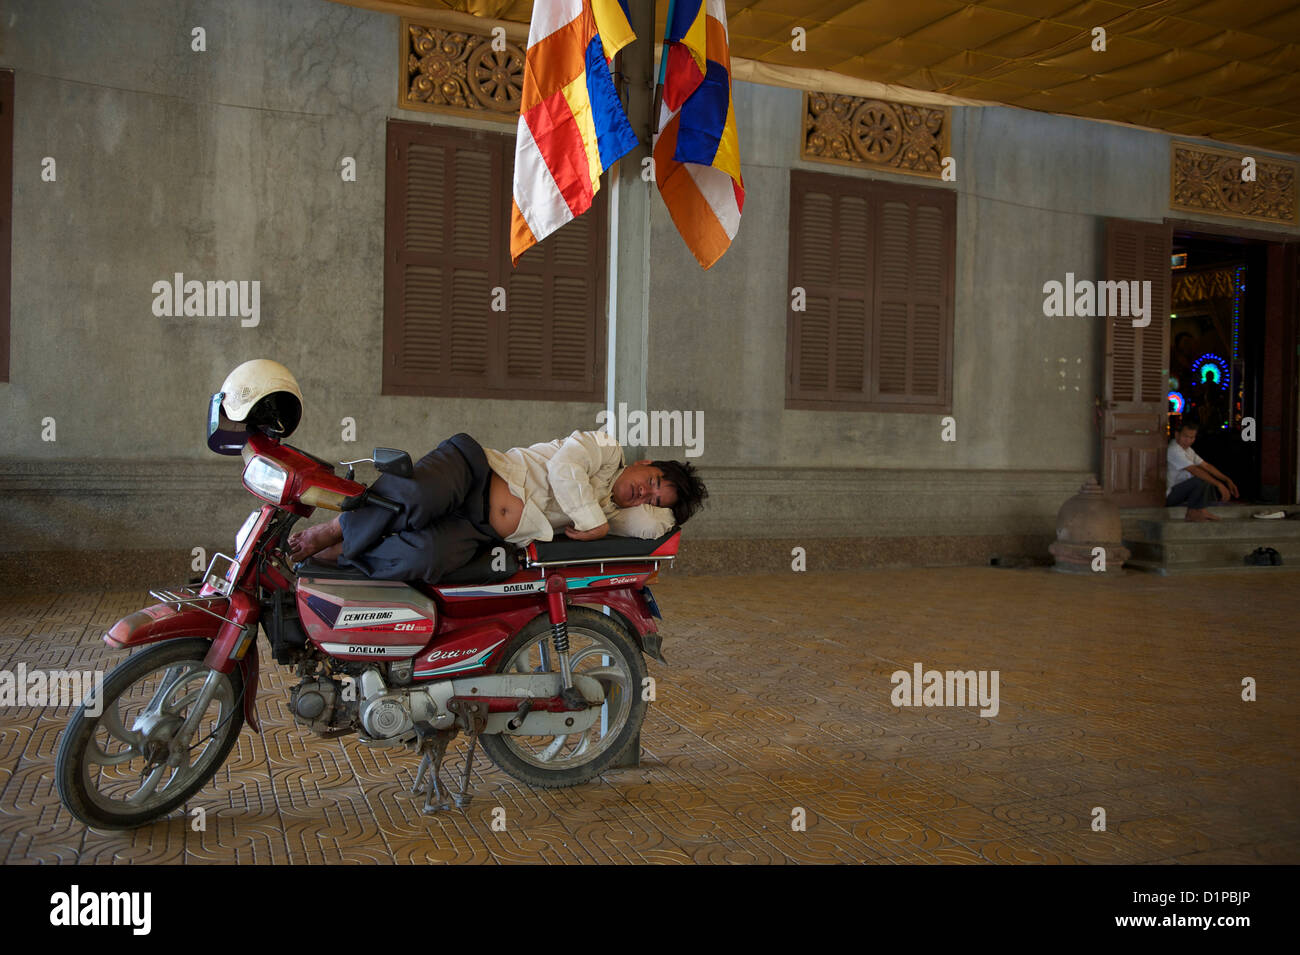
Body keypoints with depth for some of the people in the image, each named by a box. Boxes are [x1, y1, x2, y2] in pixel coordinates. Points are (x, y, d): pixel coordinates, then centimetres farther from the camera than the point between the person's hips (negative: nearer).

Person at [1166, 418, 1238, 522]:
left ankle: (1202, 511, -1)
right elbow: (1195, 470, -27)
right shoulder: (1173, 450, -20)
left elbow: (1206, 466, 16)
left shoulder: (1187, 449, 14)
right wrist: (1219, 484, -28)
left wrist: (1227, 480, 7)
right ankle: (1192, 513, -10)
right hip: (1170, 496, -10)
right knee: (1201, 480, -25)